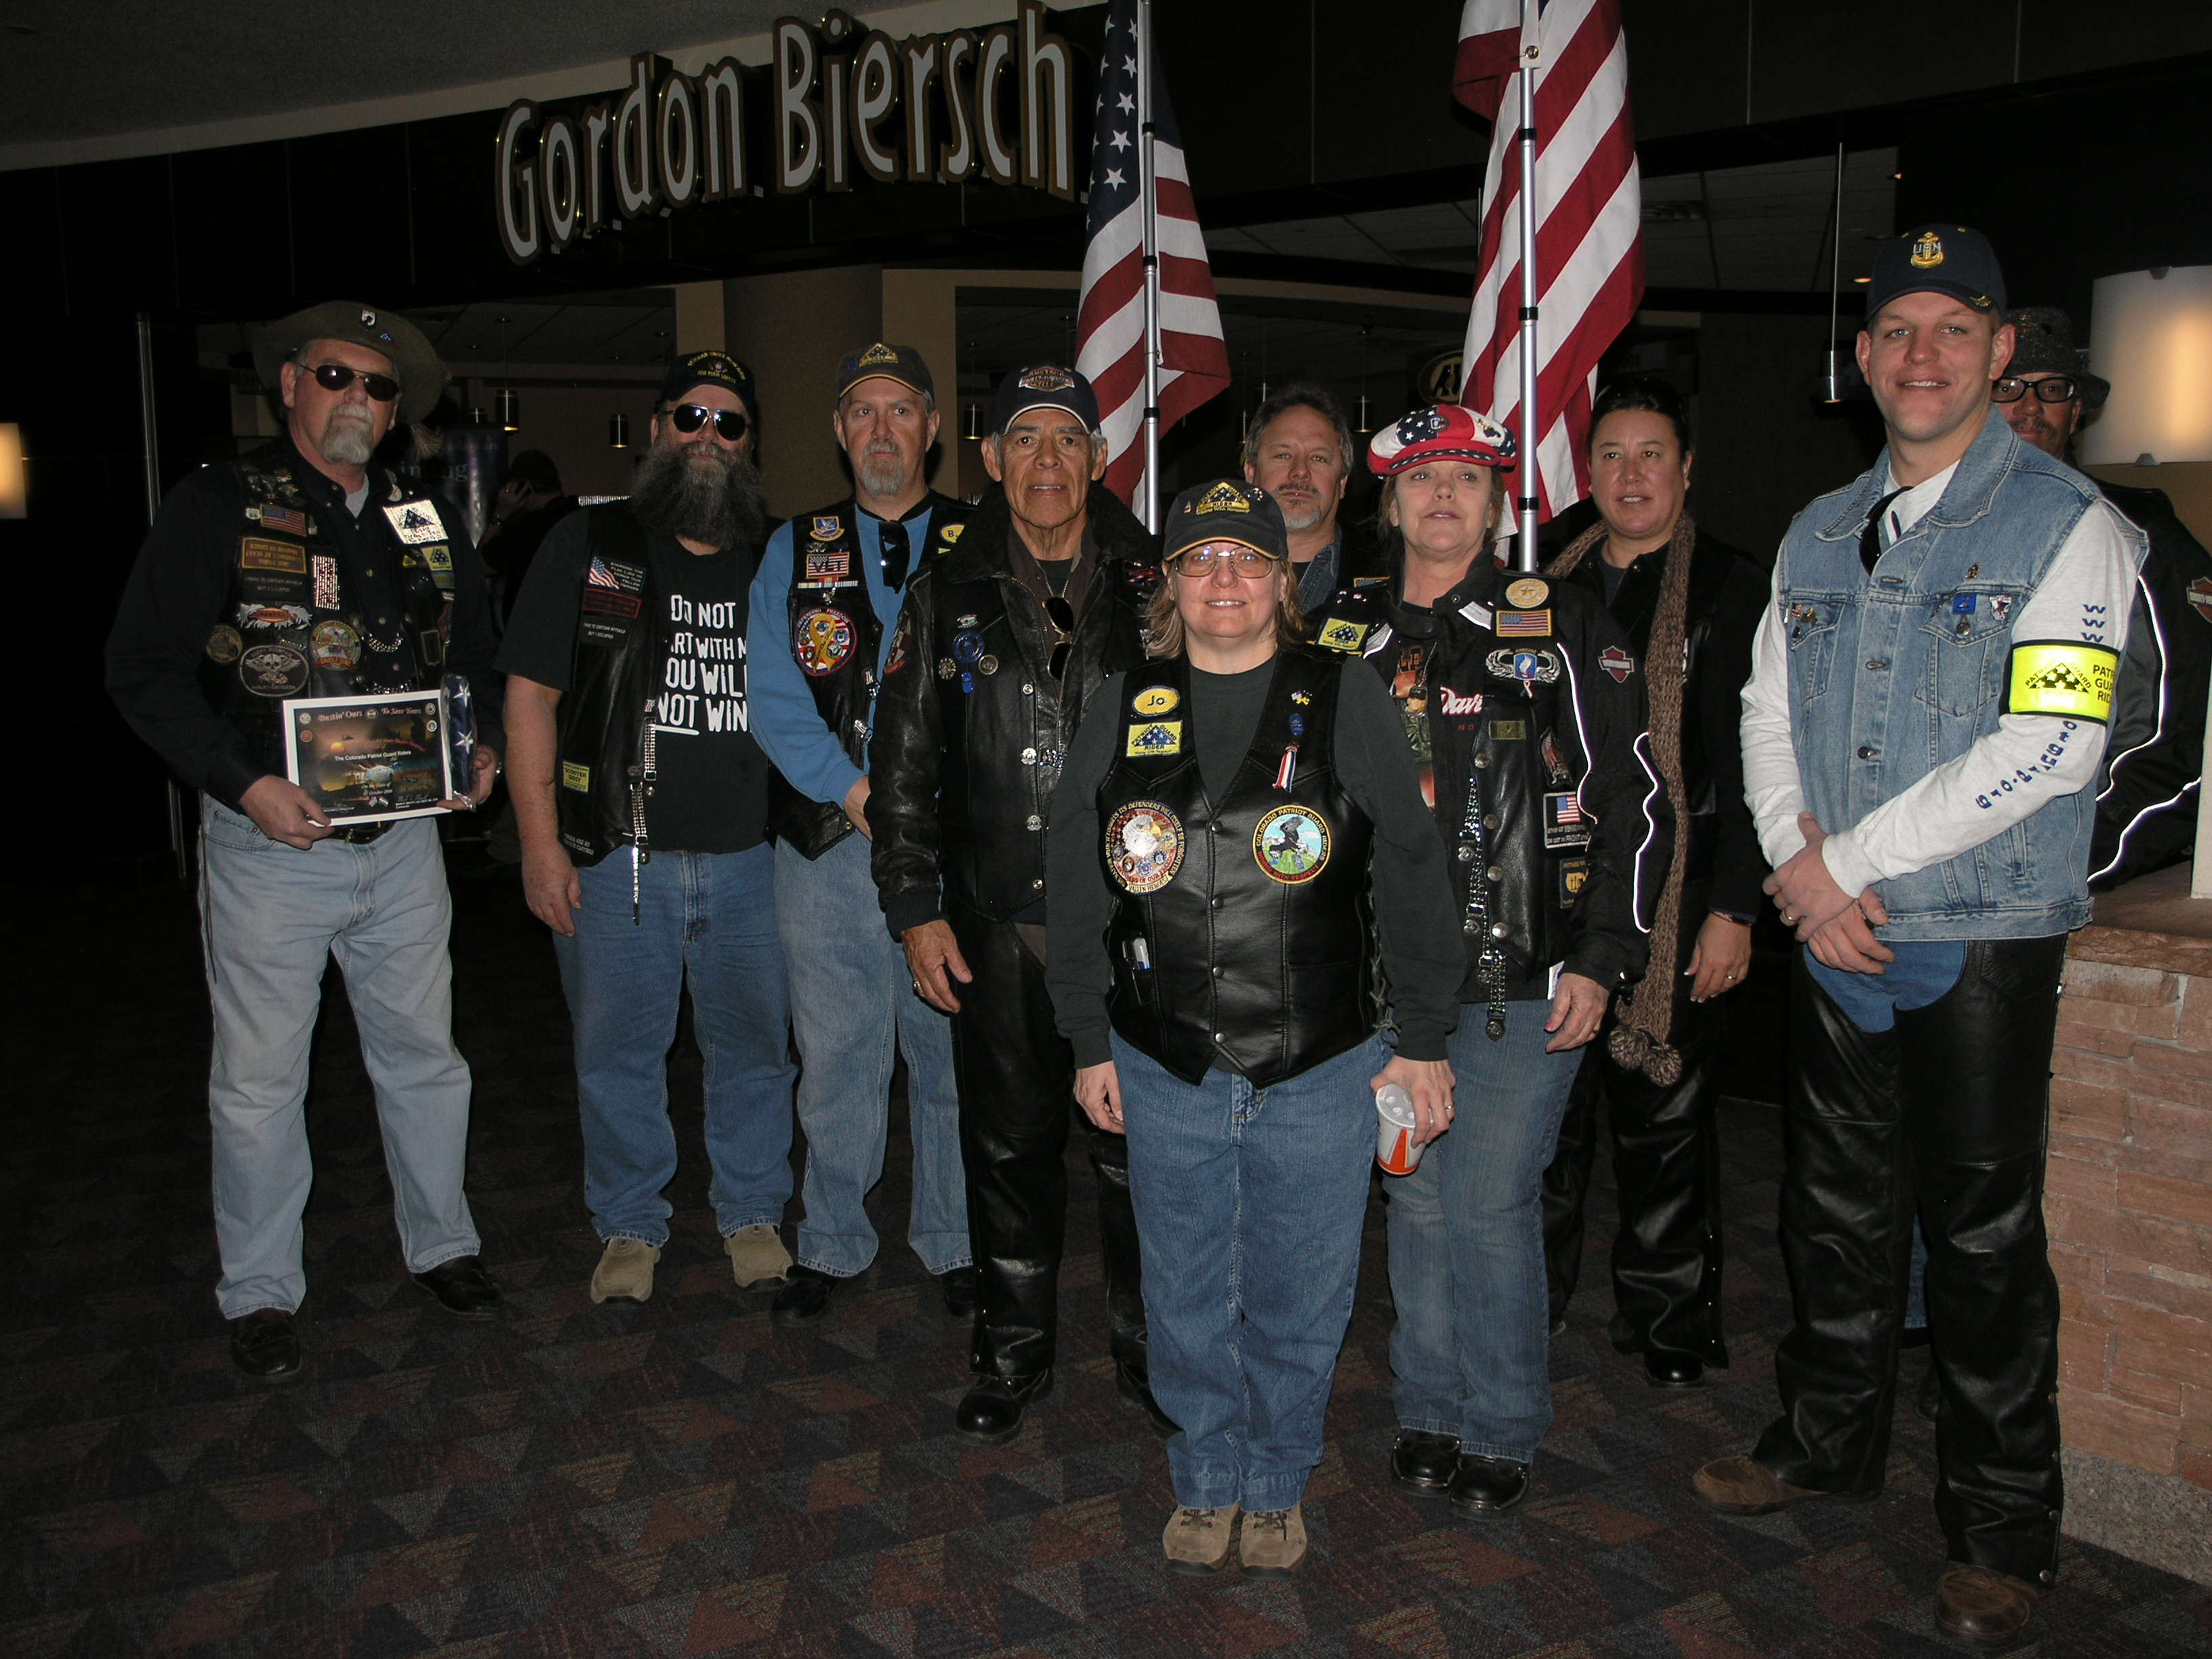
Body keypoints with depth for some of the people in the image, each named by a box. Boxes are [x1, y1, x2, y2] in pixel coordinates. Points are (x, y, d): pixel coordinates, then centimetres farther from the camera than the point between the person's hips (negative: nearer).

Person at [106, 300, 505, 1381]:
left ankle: (441, 1244, 33)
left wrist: (482, 748, 1)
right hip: (272, 844, -4)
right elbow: (145, 671, -9)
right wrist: (246, 784, -20)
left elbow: (475, 655, 20)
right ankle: (260, 1291, 24)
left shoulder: (424, 524, 9)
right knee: (259, 1081, 6)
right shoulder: (218, 509, -5)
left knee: (423, 1055, 14)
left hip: (402, 839, 4)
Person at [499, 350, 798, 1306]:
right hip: (614, 858, -2)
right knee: (617, 1051, 8)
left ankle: (752, 1214, 30)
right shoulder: (588, 545, 2)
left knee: (754, 1043, 11)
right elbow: (531, 695, -1)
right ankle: (630, 1227, 26)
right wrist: (541, 842, -7)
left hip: (749, 858, 2)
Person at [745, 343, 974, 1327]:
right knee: (835, 1053, 6)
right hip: (828, 842, 1)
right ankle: (831, 1246, 22)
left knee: (953, 1050, 6)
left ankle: (952, 1245, 22)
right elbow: (772, 695, 3)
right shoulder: (796, 549, 12)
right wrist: (856, 790, -9)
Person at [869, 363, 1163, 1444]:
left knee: (1136, 1145, 7)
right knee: (1009, 1147, 11)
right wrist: (914, 908, 1)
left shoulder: (1151, 587, 3)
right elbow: (903, 767, 7)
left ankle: (1149, 1352, 26)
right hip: (996, 926, 1)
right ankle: (1012, 1355, 28)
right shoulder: (948, 598, 6)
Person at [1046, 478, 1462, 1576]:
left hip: (1321, 1071, -1)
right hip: (1168, 1073, 2)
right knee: (1188, 1297, 13)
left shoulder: (1346, 703, -3)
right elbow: (1077, 894, 8)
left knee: (1299, 1299, 11)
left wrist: (1425, 1041, 0)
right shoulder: (1122, 713, 3)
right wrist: (1090, 1043, 8)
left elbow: (1410, 877, -1)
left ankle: (1276, 1487, 35)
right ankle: (1205, 1483, 36)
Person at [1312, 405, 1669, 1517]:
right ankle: (1428, 1410, 27)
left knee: (1493, 1202, 0)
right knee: (1418, 1196, 11)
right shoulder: (1343, 639, 10)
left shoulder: (1566, 630, 1)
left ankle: (1503, 1428, 19)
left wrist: (1603, 959, -6)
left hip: (1526, 980, -3)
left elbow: (1635, 801, 0)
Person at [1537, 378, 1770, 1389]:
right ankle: (1531, 1297, 27)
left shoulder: (1729, 591, -2)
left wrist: (1734, 907, -12)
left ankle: (1669, 1318, 22)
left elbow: (1751, 762, -7)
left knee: (1661, 1113, 6)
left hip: (1673, 902, -4)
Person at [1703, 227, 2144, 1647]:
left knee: (1984, 1232, 4)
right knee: (1838, 1206, 16)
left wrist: (1845, 857, -15)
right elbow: (1768, 716, 10)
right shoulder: (1820, 535, 11)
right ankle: (1832, 1442, 35)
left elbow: (2052, 743, -17)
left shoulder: (2067, 523, -7)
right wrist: (1800, 873, -7)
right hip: (1837, 937, 5)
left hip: (1983, 939, -5)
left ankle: (2004, 1529, 20)